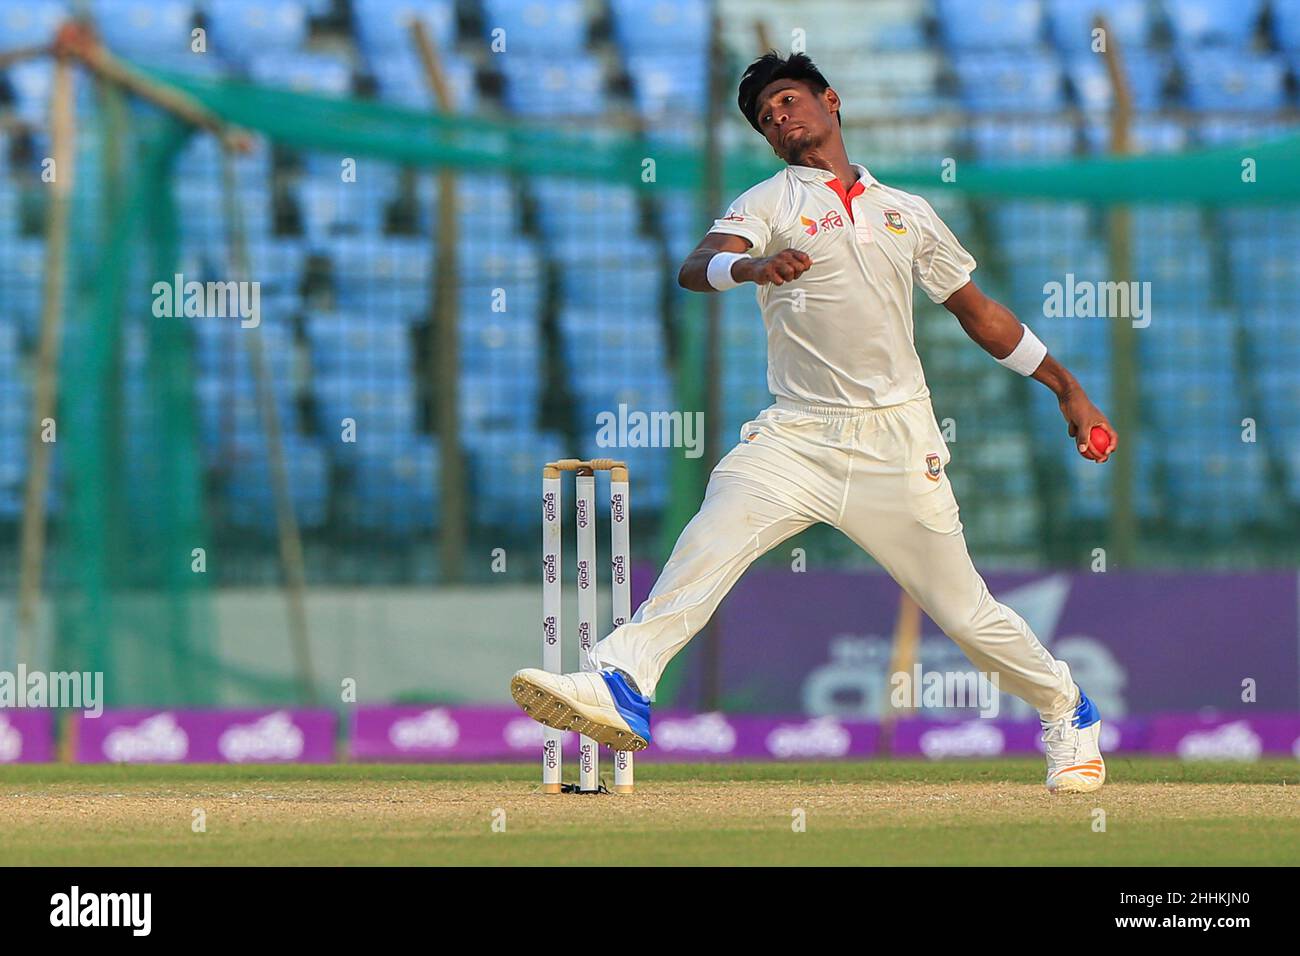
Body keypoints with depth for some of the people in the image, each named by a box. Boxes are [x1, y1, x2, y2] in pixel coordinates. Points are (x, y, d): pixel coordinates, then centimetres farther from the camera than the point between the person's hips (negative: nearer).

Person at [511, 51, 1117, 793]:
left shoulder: (907, 213, 15)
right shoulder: (770, 203, 6)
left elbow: (981, 313, 23)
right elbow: (696, 268, -15)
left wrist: (1068, 390, 20)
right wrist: (748, 265, -38)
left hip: (896, 443, 1)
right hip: (796, 439, -1)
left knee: (965, 611, 4)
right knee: (707, 547, -25)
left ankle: (1068, 711, 26)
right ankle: (622, 687, -40)